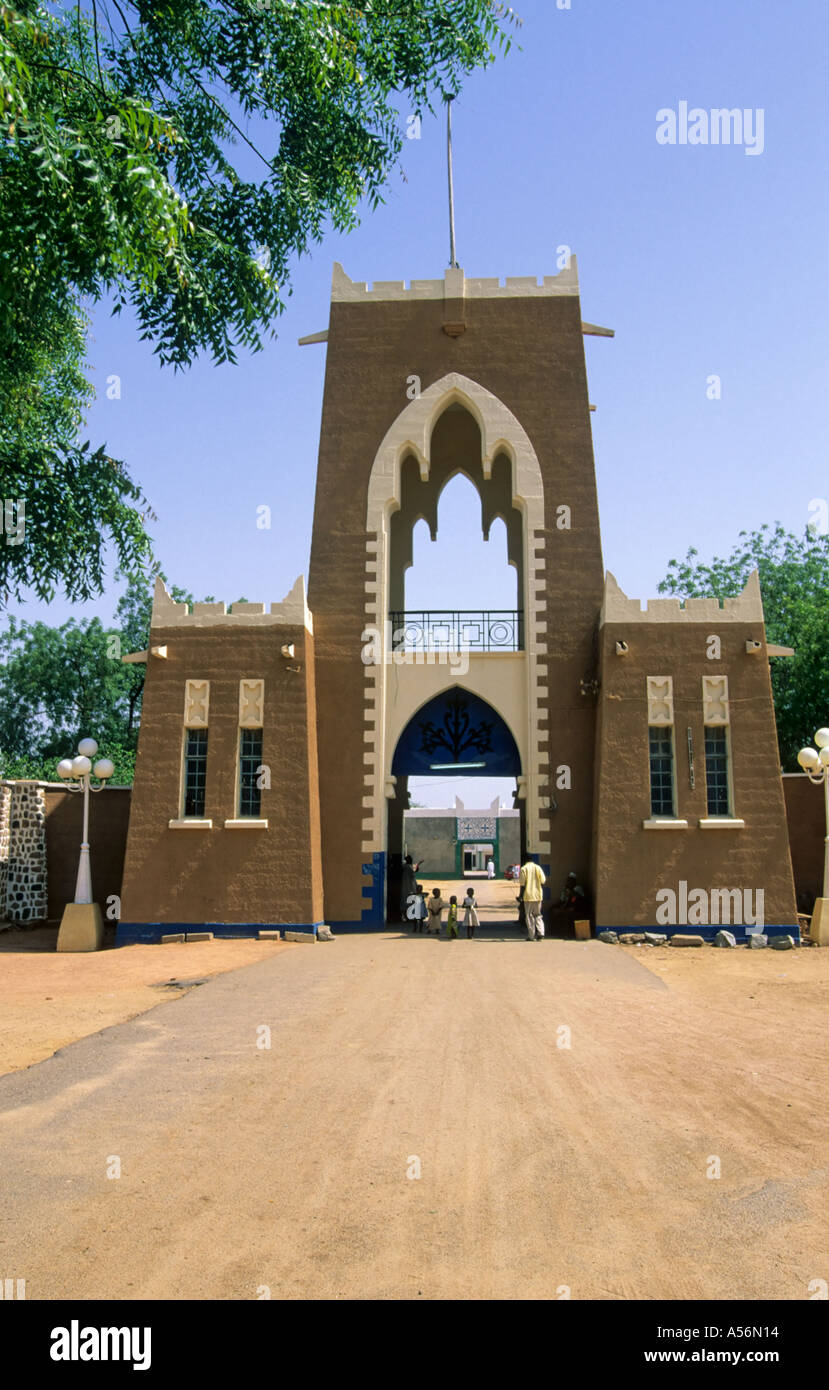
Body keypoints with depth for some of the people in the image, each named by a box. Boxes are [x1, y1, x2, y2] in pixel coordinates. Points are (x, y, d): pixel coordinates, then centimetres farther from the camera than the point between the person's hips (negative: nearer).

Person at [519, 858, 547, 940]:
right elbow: (543, 881, 3)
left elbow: (523, 884, -6)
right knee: (538, 915, 13)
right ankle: (540, 933, -2)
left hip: (528, 896, -3)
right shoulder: (538, 868, 8)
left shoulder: (523, 869, -1)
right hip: (538, 895, 3)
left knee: (529, 915, 4)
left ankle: (531, 936, 2)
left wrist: (521, 895, 2)